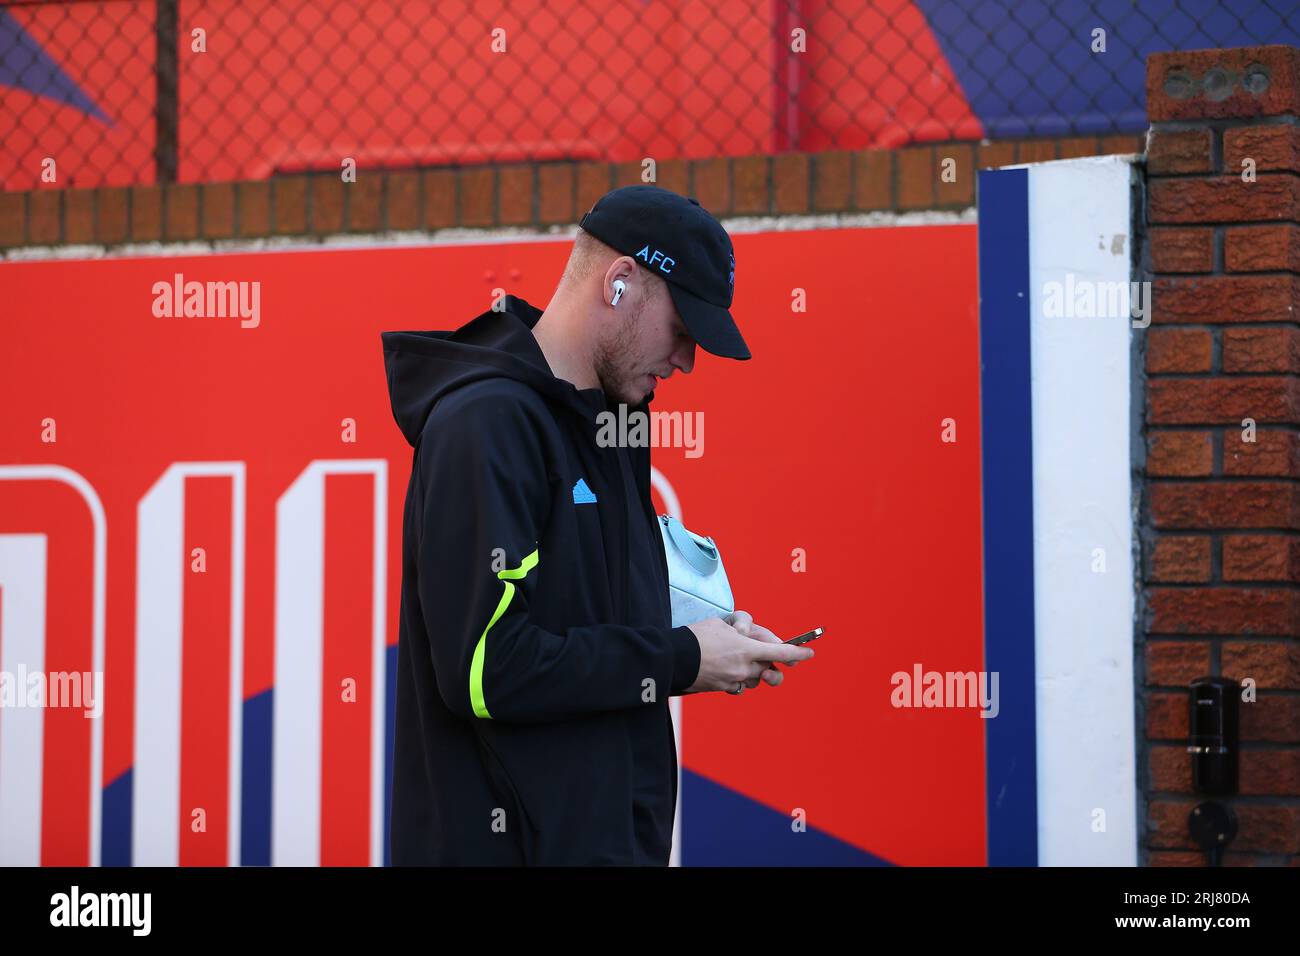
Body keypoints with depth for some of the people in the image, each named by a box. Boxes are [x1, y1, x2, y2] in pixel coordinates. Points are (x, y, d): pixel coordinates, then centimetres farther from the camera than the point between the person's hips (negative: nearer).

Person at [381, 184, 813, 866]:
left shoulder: (599, 418, 13)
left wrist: (707, 642, 3)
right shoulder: (485, 423, -16)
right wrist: (681, 660, -15)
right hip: (512, 841, -9)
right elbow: (486, 669, -24)